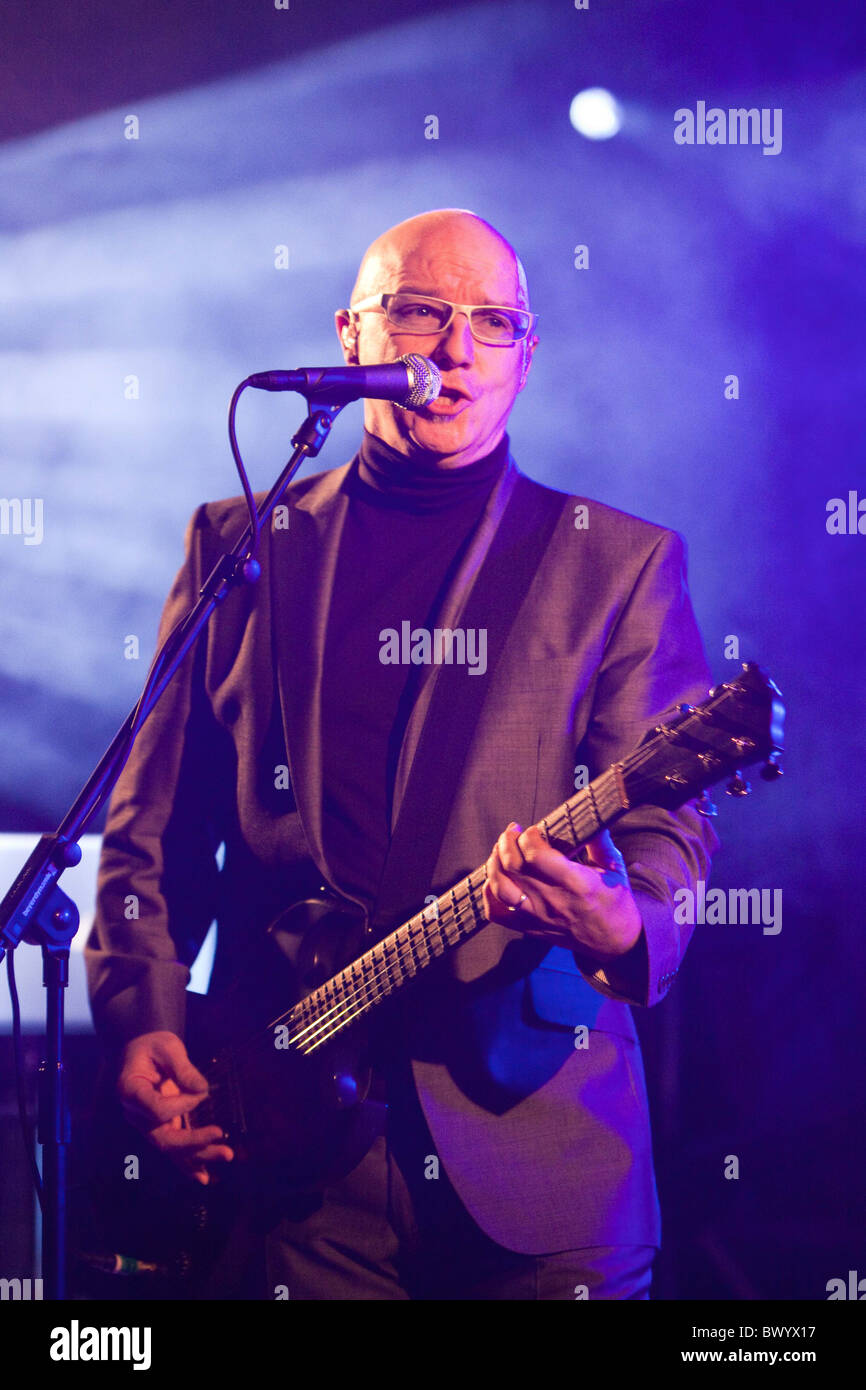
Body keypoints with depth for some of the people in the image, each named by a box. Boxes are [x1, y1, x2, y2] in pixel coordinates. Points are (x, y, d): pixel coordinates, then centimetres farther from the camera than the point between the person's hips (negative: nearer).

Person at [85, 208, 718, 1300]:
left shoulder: (621, 563, 4)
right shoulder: (238, 545, 10)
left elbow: (666, 821, -5)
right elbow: (153, 826, 10)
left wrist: (626, 930, -27)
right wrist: (142, 1020, -3)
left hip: (532, 1119, -1)